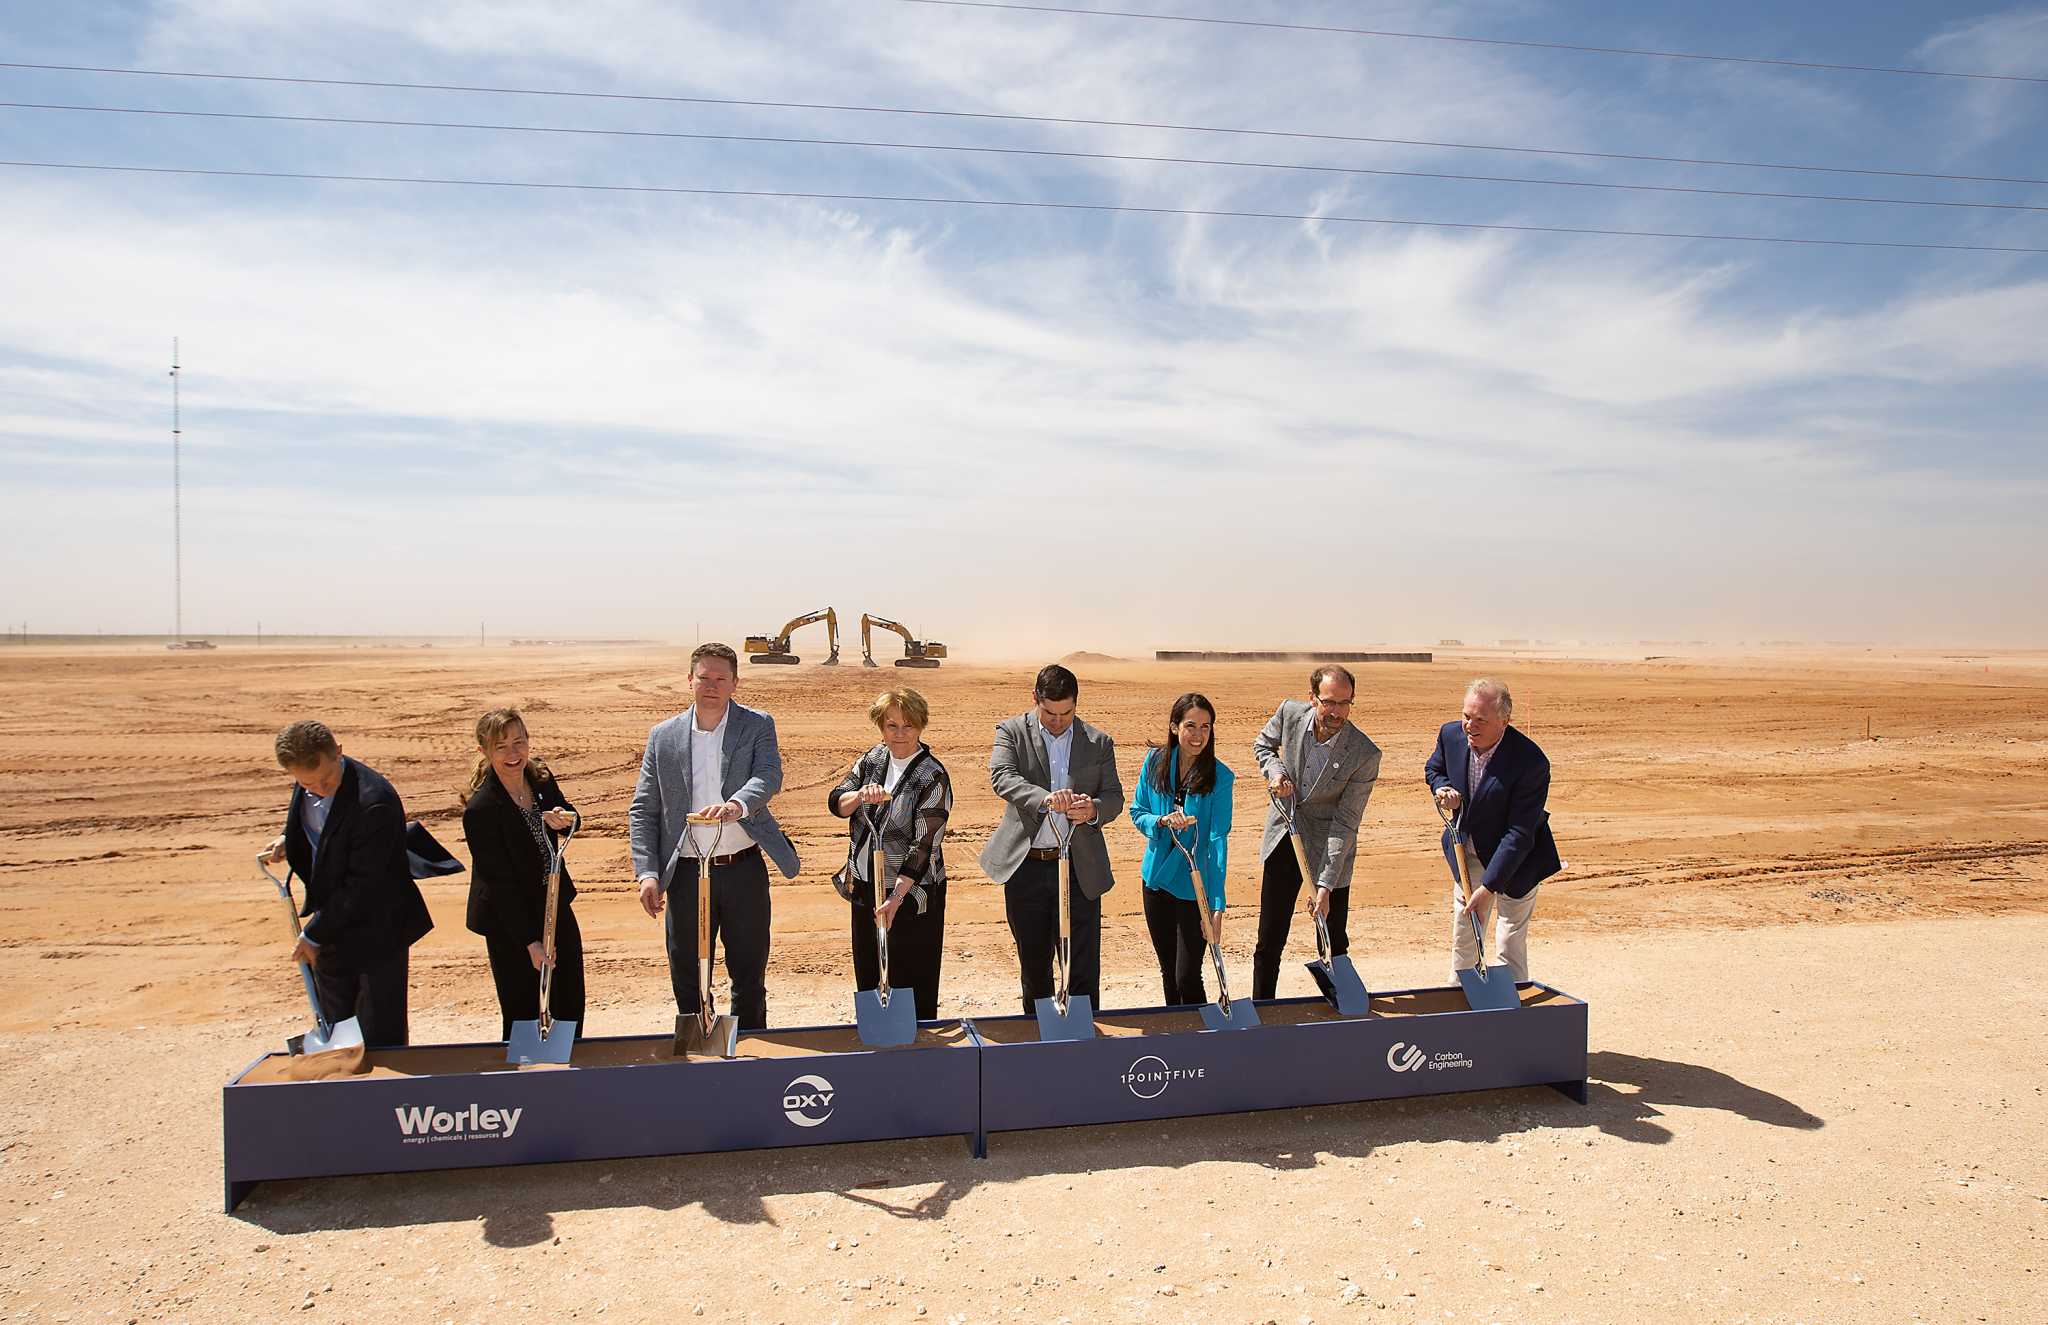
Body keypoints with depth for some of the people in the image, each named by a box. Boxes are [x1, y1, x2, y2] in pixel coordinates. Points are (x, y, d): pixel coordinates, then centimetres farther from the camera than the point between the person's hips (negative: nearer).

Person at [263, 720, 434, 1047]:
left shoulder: (374, 802, -30)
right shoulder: (305, 787, -4)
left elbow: (363, 886, -24)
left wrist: (314, 935, -14)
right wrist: (289, 840, -1)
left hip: (375, 931, -8)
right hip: (331, 928, 8)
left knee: (381, 1041, 2)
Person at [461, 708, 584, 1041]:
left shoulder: (539, 774, -5)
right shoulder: (480, 810, -25)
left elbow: (572, 818, 10)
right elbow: (501, 883, -21)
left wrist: (563, 820, -16)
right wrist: (530, 942, -18)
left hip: (555, 905, 7)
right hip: (510, 921, -7)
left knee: (571, 1007, 19)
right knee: (523, 1016, 3)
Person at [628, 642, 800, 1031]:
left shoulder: (757, 726, -1)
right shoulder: (663, 736, 3)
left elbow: (769, 777, -19)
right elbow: (643, 811, 4)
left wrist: (736, 805, -41)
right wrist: (647, 873, -7)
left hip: (744, 869, -1)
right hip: (687, 873, 1)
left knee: (750, 977, 10)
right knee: (687, 980, 9)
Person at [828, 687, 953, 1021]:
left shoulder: (932, 777, -14)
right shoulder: (872, 760, 5)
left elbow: (923, 845, -18)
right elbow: (835, 802, -4)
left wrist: (896, 898, -25)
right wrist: (861, 795, -27)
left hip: (910, 893, -6)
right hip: (864, 889, 6)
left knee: (911, 987, 1)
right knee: (868, 982, 16)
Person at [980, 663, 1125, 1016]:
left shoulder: (1098, 743, 5)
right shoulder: (1012, 732, -1)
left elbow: (1114, 798, 5)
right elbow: (1001, 776, -18)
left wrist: (1093, 810, -20)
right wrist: (1044, 798, -36)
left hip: (1080, 868, 0)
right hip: (1026, 867, 0)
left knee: (1084, 967, 0)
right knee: (1033, 964, 14)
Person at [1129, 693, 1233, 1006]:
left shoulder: (1220, 778, -15)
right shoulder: (1155, 763, -4)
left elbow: (1218, 841, -19)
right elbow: (1137, 812, 4)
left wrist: (1217, 907, -25)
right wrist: (1163, 821, -20)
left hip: (1195, 887, -4)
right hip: (1156, 879, 4)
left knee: (1188, 978, -2)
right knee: (1168, 972, 19)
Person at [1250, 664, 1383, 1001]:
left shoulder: (1365, 755, -21)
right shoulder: (1290, 713, -12)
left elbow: (1344, 823, -20)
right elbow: (1262, 745, 12)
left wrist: (1325, 886, -24)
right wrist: (1274, 770, -11)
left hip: (1328, 848, -2)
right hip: (1282, 839, 3)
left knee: (1335, 945, 7)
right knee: (1269, 941, 8)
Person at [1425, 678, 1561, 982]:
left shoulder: (1531, 762, -32)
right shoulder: (1451, 734, -16)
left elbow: (1519, 834, -30)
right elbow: (1433, 769, 9)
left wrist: (1488, 887, -32)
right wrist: (1443, 789, -16)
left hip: (1515, 861, -5)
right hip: (1468, 852, 5)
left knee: (1510, 945, 1)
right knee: (1462, 938, 16)